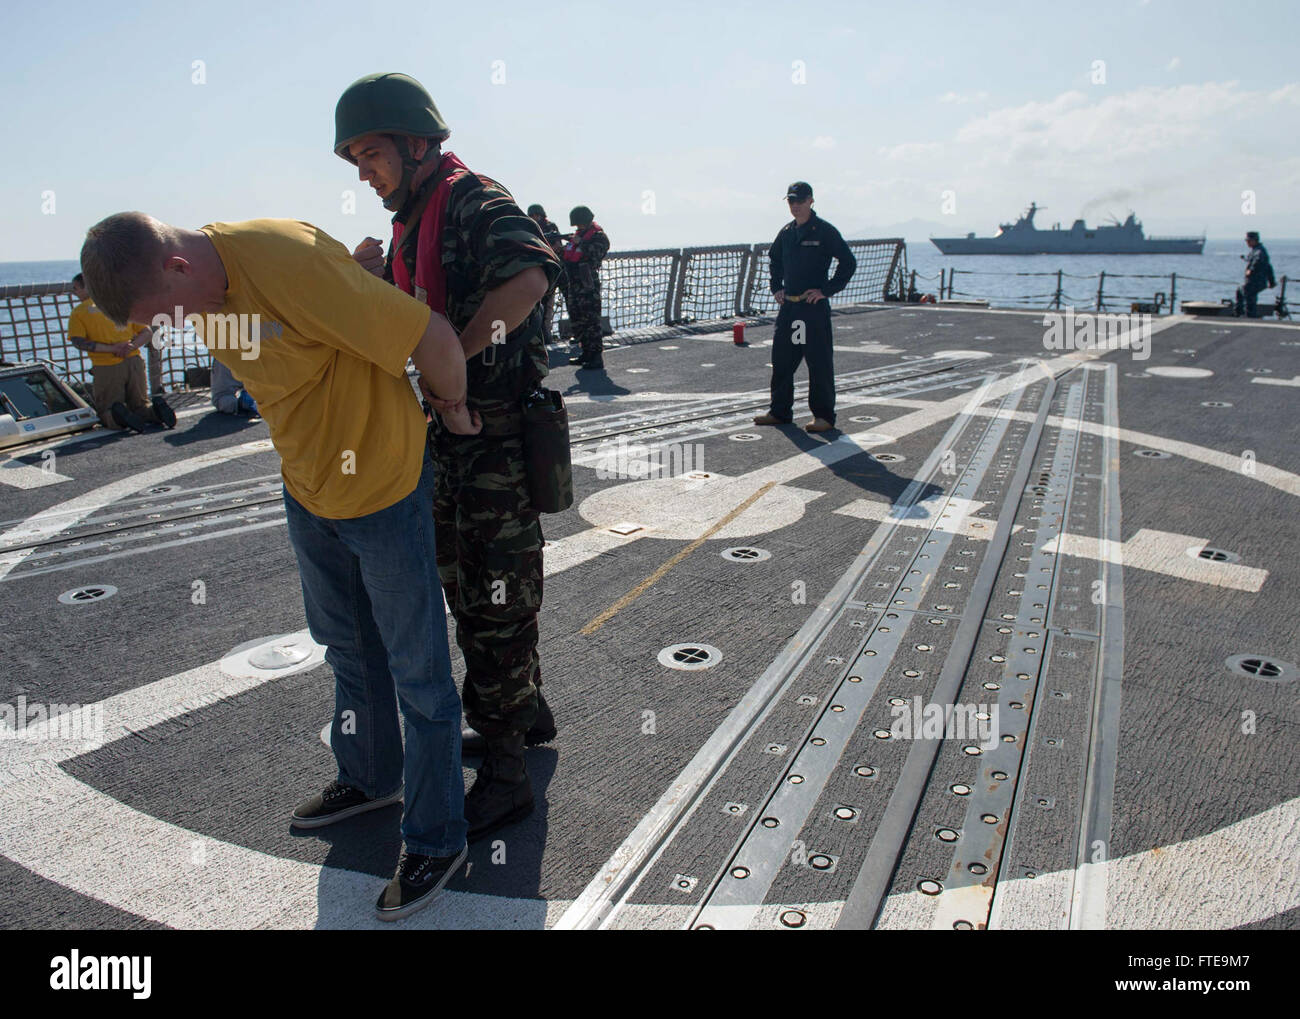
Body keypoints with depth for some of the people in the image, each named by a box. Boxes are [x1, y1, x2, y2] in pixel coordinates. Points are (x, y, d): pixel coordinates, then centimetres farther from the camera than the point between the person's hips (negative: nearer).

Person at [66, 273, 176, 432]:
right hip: (133, 362, 3)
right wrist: (133, 346, -6)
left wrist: (113, 349, -15)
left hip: (106, 368, -3)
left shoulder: (79, 312, 6)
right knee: (141, 406, 18)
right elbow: (147, 332, 10)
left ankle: (119, 415, -25)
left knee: (107, 413, 12)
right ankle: (156, 409, -18)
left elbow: (78, 342, -11)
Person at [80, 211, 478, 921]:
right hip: (307, 490, 8)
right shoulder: (201, 290, -2)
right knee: (349, 651, 23)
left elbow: (433, 338, -28)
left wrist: (451, 406, -11)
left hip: (384, 488, -8)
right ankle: (370, 779, 46)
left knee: (417, 672, 4)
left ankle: (436, 839, 21)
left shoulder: (290, 261, -30)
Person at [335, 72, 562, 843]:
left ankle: (504, 775, 13)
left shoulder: (474, 202, -15)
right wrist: (368, 277, -1)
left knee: (495, 603, -1)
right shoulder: (413, 222, 15)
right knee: (467, 588, 20)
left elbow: (529, 276, -37)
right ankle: (529, 714, 39)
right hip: (452, 439, 10)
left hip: (498, 440, -10)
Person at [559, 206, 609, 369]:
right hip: (572, 287, 8)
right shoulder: (576, 235, 17)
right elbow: (566, 257, 26)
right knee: (576, 321, 12)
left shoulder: (599, 236, -5)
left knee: (591, 321, -10)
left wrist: (580, 242, -16)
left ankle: (597, 357, -7)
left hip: (588, 287, -8)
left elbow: (595, 254, -24)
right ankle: (586, 352, 21)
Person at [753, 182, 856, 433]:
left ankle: (823, 416, 5)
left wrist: (827, 290, -12)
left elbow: (848, 262, -8)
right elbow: (775, 260, 31)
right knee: (781, 360, 9)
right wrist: (776, 288, 18)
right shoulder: (786, 232, 13)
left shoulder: (824, 231, -6)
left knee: (819, 362, -3)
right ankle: (780, 411, 19)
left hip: (814, 307, -6)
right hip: (788, 306, 6)